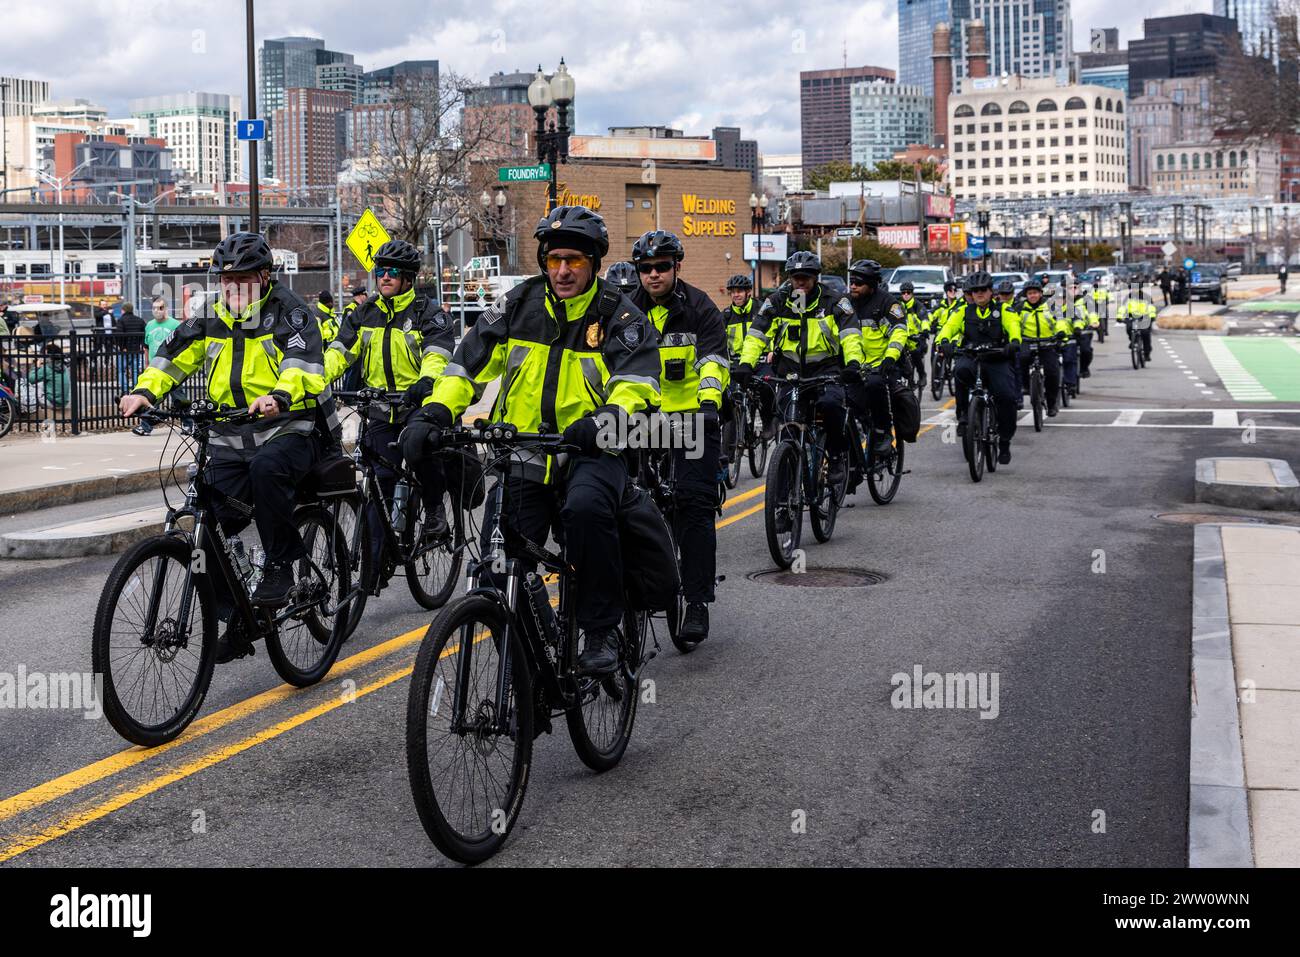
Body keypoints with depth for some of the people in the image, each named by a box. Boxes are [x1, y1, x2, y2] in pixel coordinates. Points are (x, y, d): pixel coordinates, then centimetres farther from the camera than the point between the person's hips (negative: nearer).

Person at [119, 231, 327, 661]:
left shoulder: (289, 313, -5)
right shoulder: (211, 320, 12)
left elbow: (305, 362, -22)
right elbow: (173, 355, 10)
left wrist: (280, 395, -42)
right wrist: (144, 390, -10)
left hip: (286, 429, -5)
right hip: (230, 438, 5)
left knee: (267, 466, -38)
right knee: (215, 525, -5)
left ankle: (280, 565, -21)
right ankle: (235, 622, 10)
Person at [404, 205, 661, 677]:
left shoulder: (620, 317, -2)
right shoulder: (518, 305, 6)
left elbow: (636, 382, -16)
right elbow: (469, 362, 5)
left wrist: (605, 419, -38)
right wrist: (433, 413, -12)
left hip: (590, 451, -3)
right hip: (523, 454, 3)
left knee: (586, 508, -36)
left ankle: (602, 630, -20)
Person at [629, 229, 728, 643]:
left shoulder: (699, 307, -5)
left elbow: (714, 360, -14)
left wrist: (709, 401, -31)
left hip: (694, 418, -4)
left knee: (695, 506, -10)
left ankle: (698, 601, -8)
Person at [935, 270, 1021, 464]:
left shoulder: (1003, 311, 9)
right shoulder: (964, 312, 12)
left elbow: (1013, 326, -9)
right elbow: (949, 326, -4)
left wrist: (1014, 341, -33)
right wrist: (944, 341, -27)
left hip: (997, 360, 0)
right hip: (970, 358, 0)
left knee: (1007, 397, -18)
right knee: (961, 370, -36)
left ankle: (1004, 443, 2)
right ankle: (963, 414, -17)